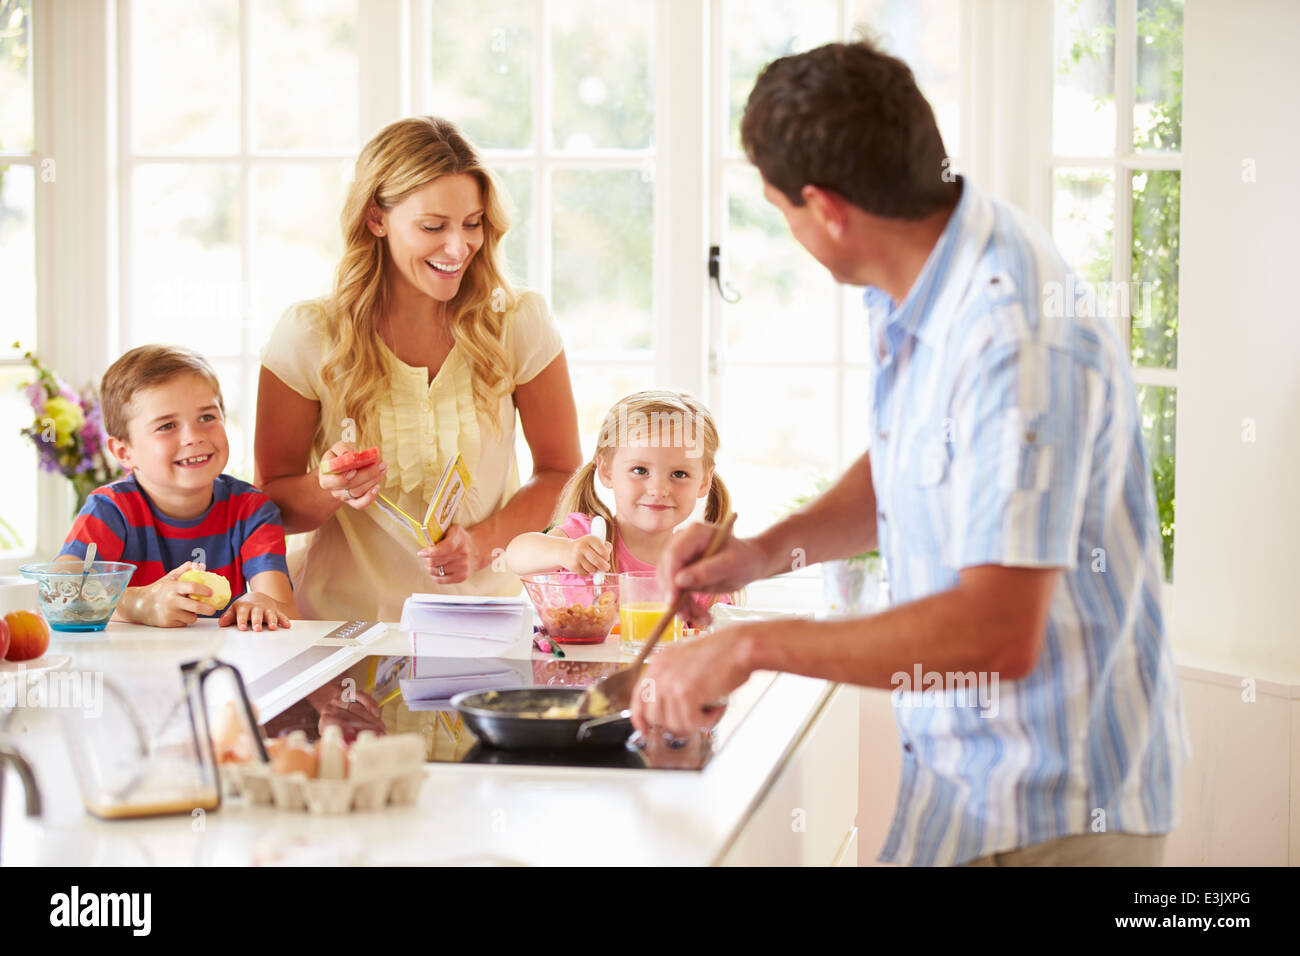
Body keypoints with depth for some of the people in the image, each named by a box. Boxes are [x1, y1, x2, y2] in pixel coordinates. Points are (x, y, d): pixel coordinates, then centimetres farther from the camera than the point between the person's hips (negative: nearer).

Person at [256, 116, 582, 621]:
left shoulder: (518, 324, 1)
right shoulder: (308, 337, -3)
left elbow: (561, 473, 8)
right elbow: (272, 501, 4)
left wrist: (484, 541, -10)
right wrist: (330, 489, -18)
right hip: (343, 614, -1)